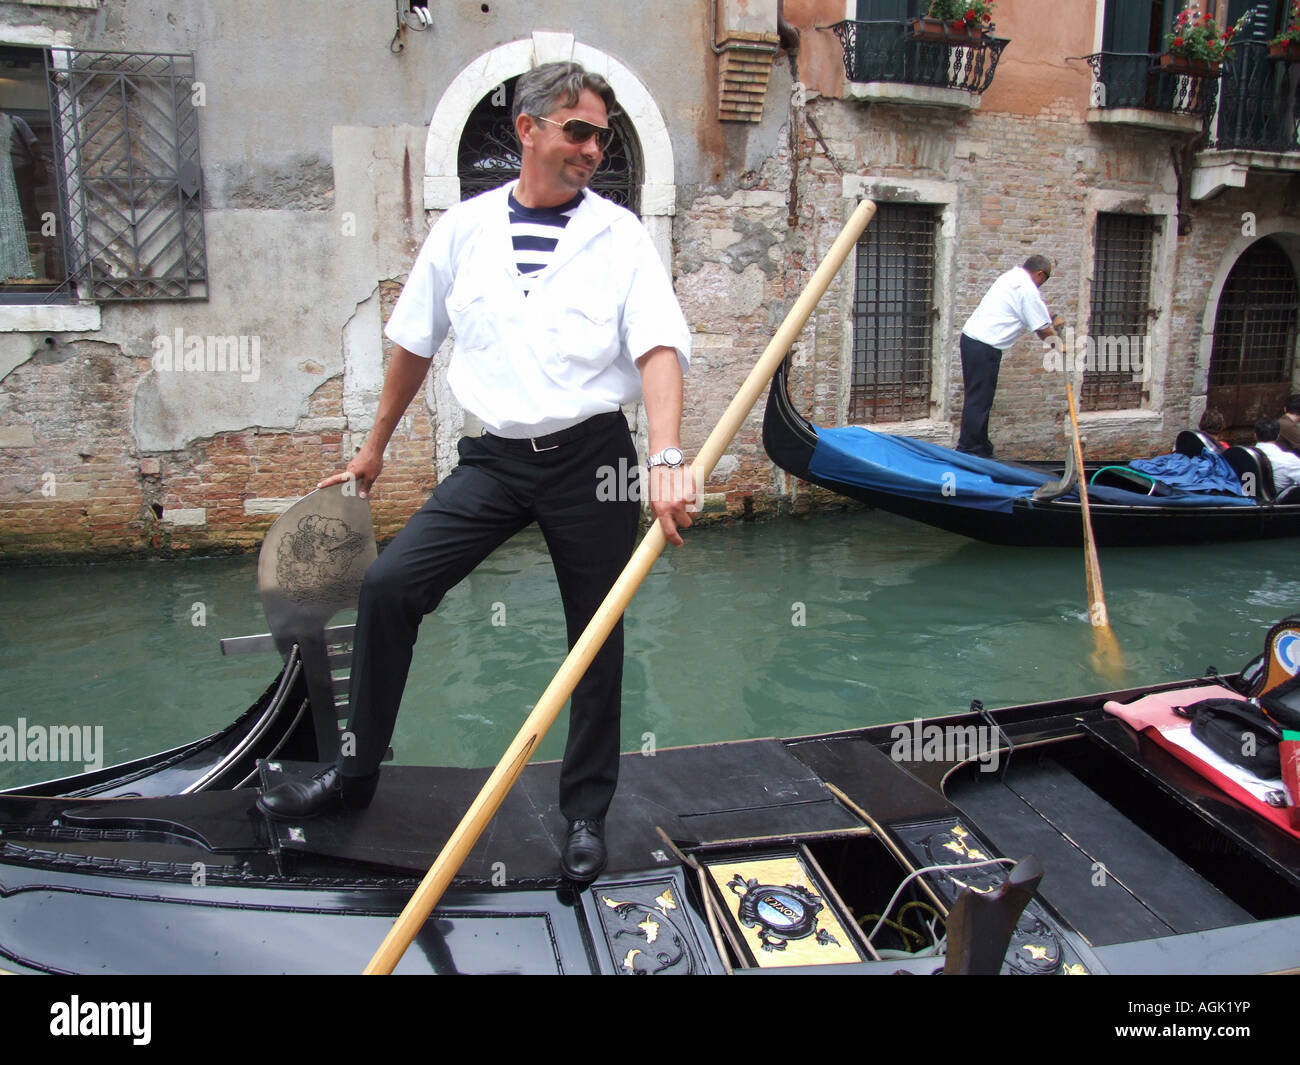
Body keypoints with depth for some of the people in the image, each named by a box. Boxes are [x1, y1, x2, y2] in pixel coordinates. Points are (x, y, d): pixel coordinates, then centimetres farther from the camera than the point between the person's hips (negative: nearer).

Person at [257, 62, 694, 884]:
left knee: (597, 634, 6)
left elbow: (659, 347, -14)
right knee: (389, 585, -7)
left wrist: (667, 459, -30)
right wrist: (375, 446, 22)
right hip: (495, 458, 2)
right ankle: (356, 772, 13)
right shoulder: (464, 229, 7)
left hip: (591, 459, -2)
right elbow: (415, 344, 16)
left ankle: (587, 811, 25)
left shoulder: (619, 235, 0)